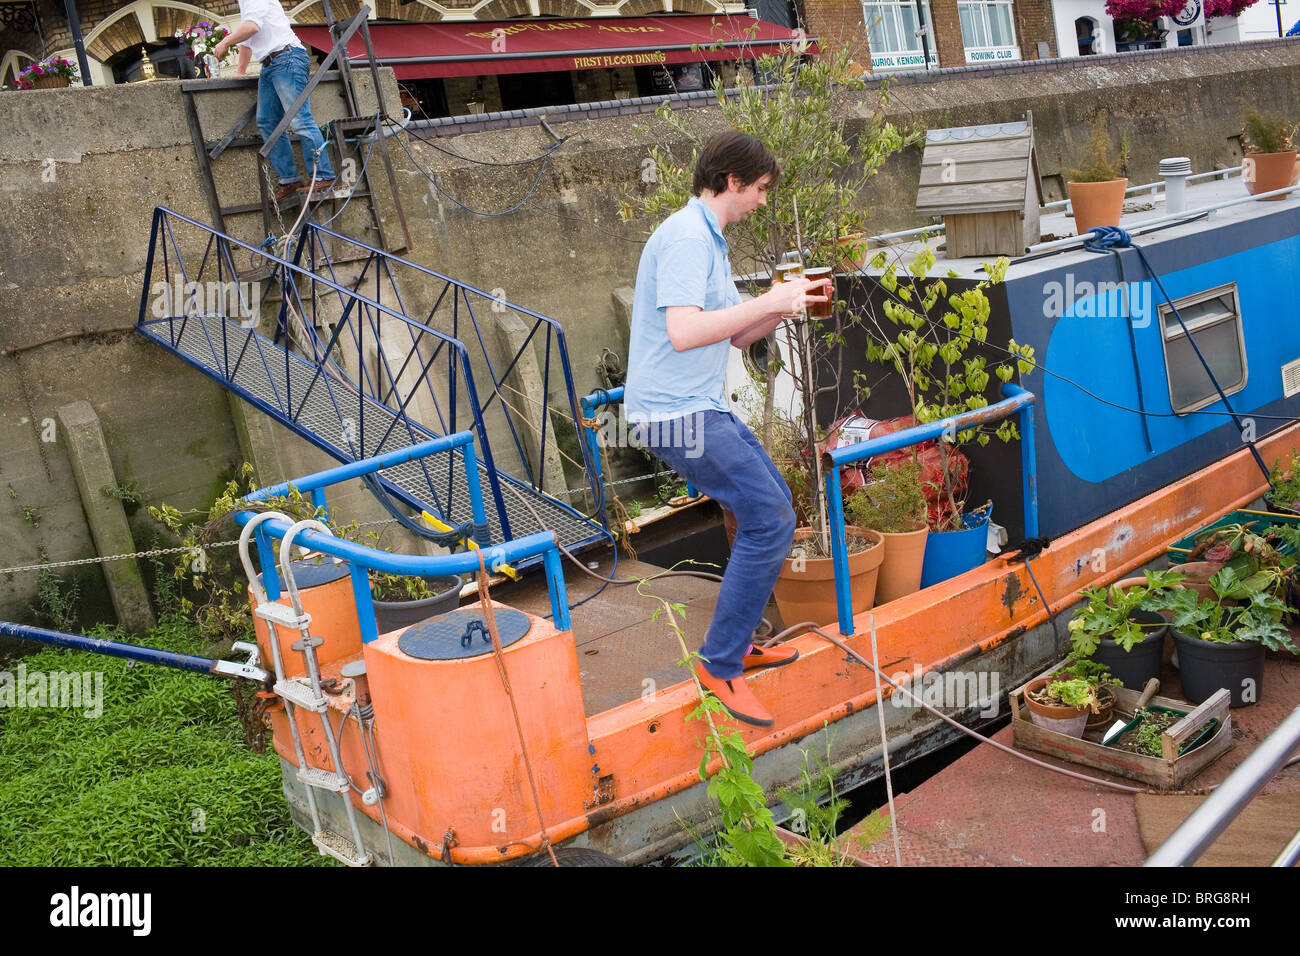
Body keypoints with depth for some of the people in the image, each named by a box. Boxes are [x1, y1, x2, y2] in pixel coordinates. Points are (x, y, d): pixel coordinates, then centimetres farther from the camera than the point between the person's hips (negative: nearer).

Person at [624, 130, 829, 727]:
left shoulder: (708, 239, 19)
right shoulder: (686, 237, -15)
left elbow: (735, 336, 23)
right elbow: (684, 332, -29)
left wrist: (786, 307, 8)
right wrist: (769, 301, -21)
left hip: (700, 408, 11)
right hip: (676, 414, -11)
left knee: (771, 506, 18)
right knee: (771, 520, -13)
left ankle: (739, 641, 28)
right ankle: (720, 664, -4)